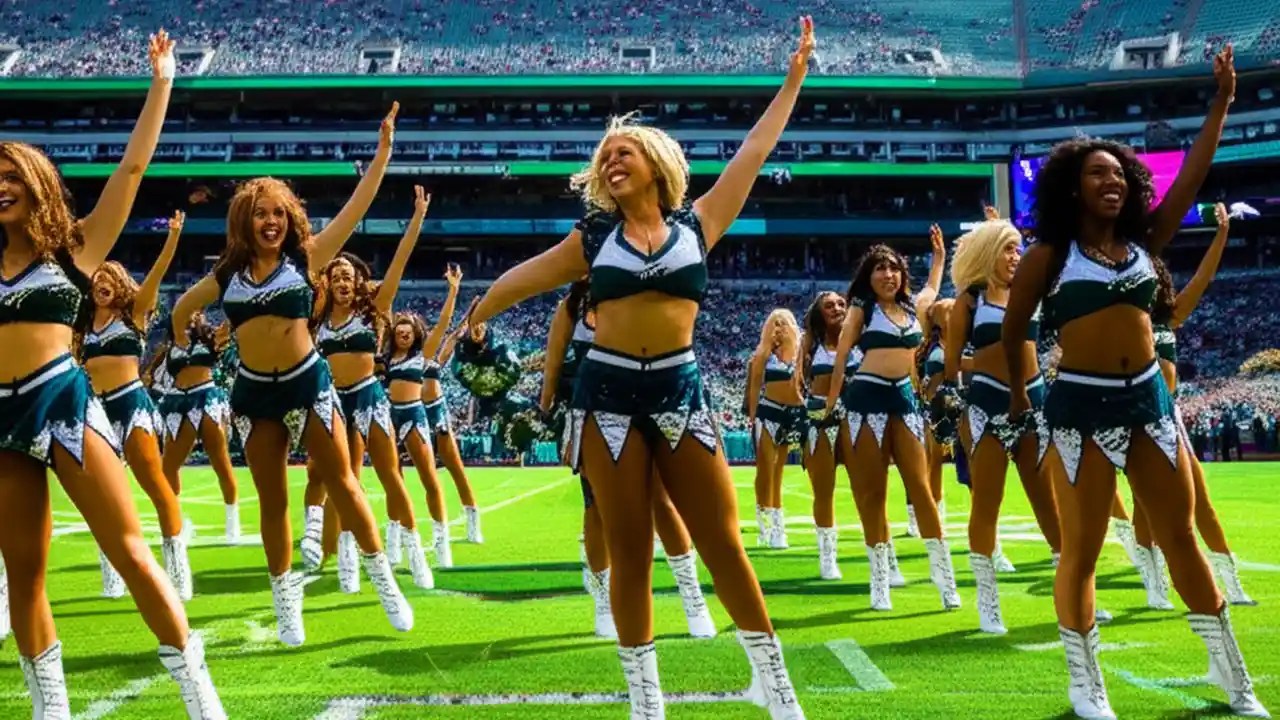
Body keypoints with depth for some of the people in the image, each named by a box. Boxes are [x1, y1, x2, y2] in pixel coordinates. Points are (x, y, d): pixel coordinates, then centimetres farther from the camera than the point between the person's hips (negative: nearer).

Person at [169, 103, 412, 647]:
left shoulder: (306, 257, -3)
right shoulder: (227, 274, 4)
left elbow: (355, 208, -10)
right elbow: (182, 308, 23)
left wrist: (383, 150, -14)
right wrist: (186, 350, 28)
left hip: (308, 382, -2)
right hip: (254, 391, 3)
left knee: (342, 483, 1)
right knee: (272, 501, 10)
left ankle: (385, 581, 10)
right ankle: (285, 601, 20)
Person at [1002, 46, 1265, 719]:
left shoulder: (1143, 241, 9)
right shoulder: (1050, 254, -2)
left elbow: (1192, 177, 5)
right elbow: (1012, 327, 8)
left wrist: (1221, 103, 5)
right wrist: (1017, 391, 16)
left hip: (1148, 397, 4)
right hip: (1080, 405, -4)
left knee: (1181, 536, 10)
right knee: (1081, 550, 2)